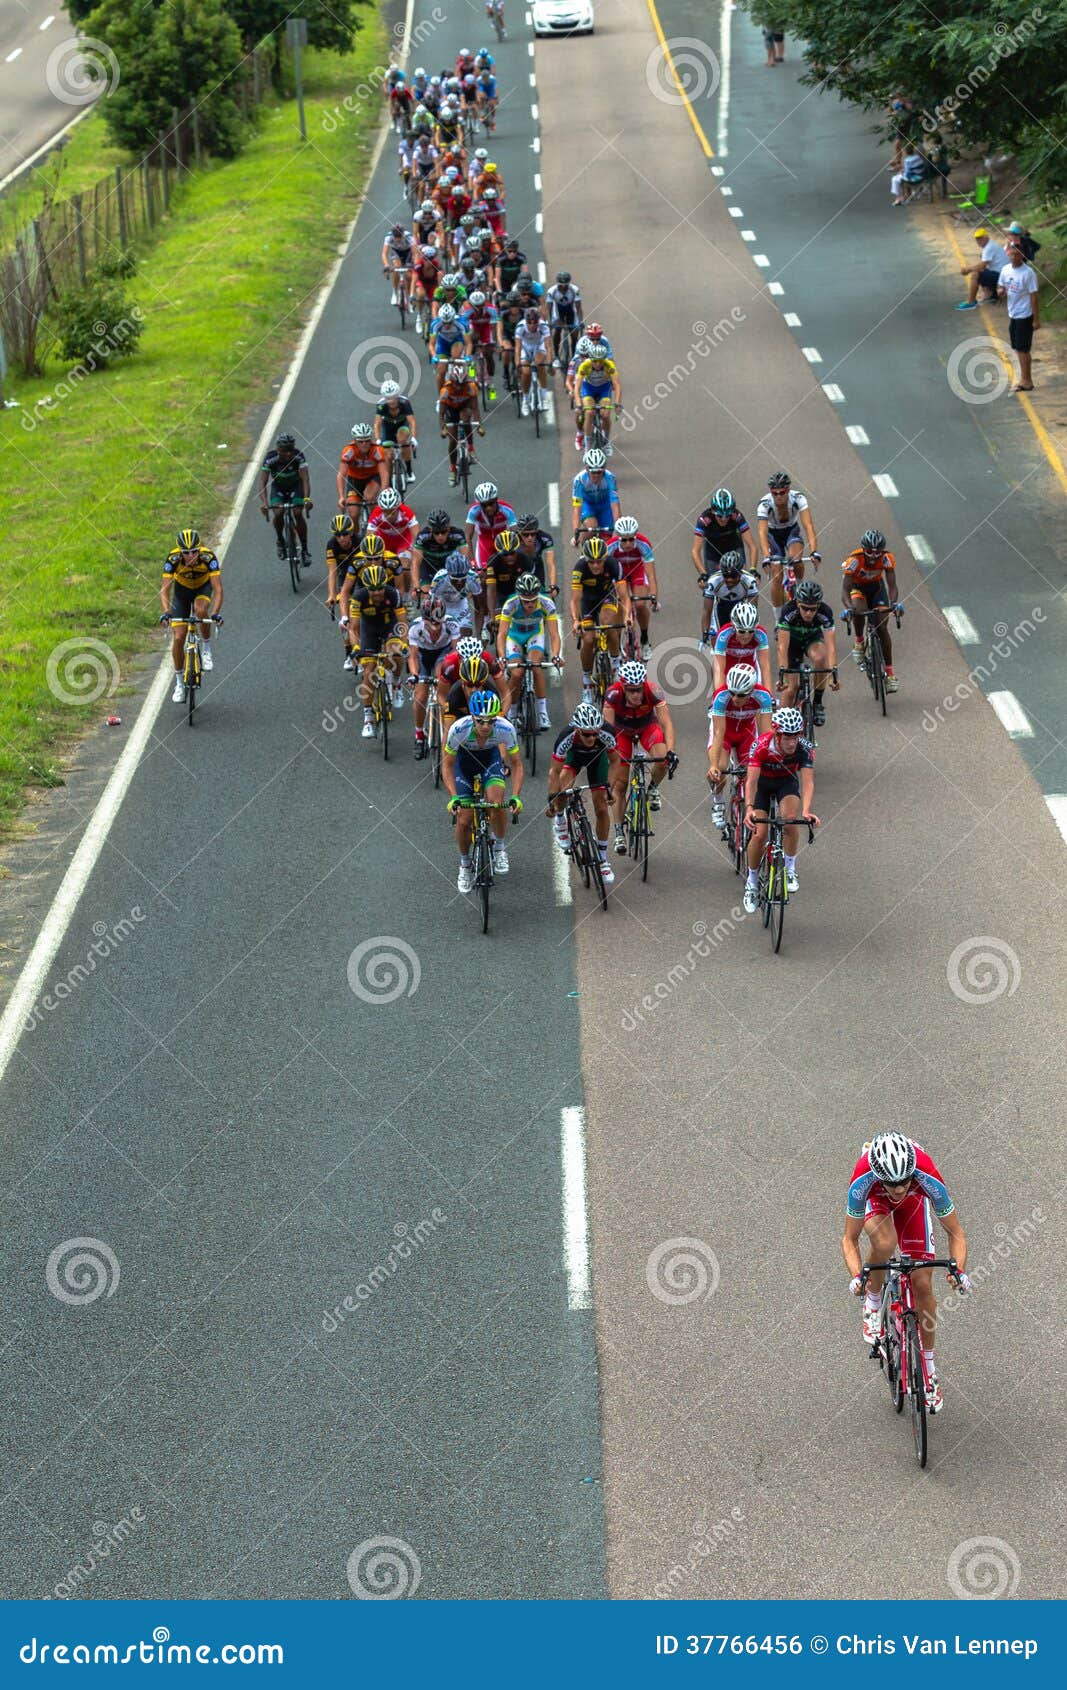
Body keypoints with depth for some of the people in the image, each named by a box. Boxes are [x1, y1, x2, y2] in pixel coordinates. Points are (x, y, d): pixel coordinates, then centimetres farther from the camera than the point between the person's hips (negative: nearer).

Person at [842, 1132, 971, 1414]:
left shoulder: (927, 1178, -39)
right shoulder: (863, 1181, -41)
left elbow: (955, 1232, -26)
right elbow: (850, 1239, -28)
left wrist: (959, 1270, -43)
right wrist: (855, 1276, -45)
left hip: (913, 1202, 1)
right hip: (875, 1200, -1)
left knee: (923, 1285, -6)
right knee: (884, 1243, -36)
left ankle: (928, 1368, 12)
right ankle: (873, 1302, -6)